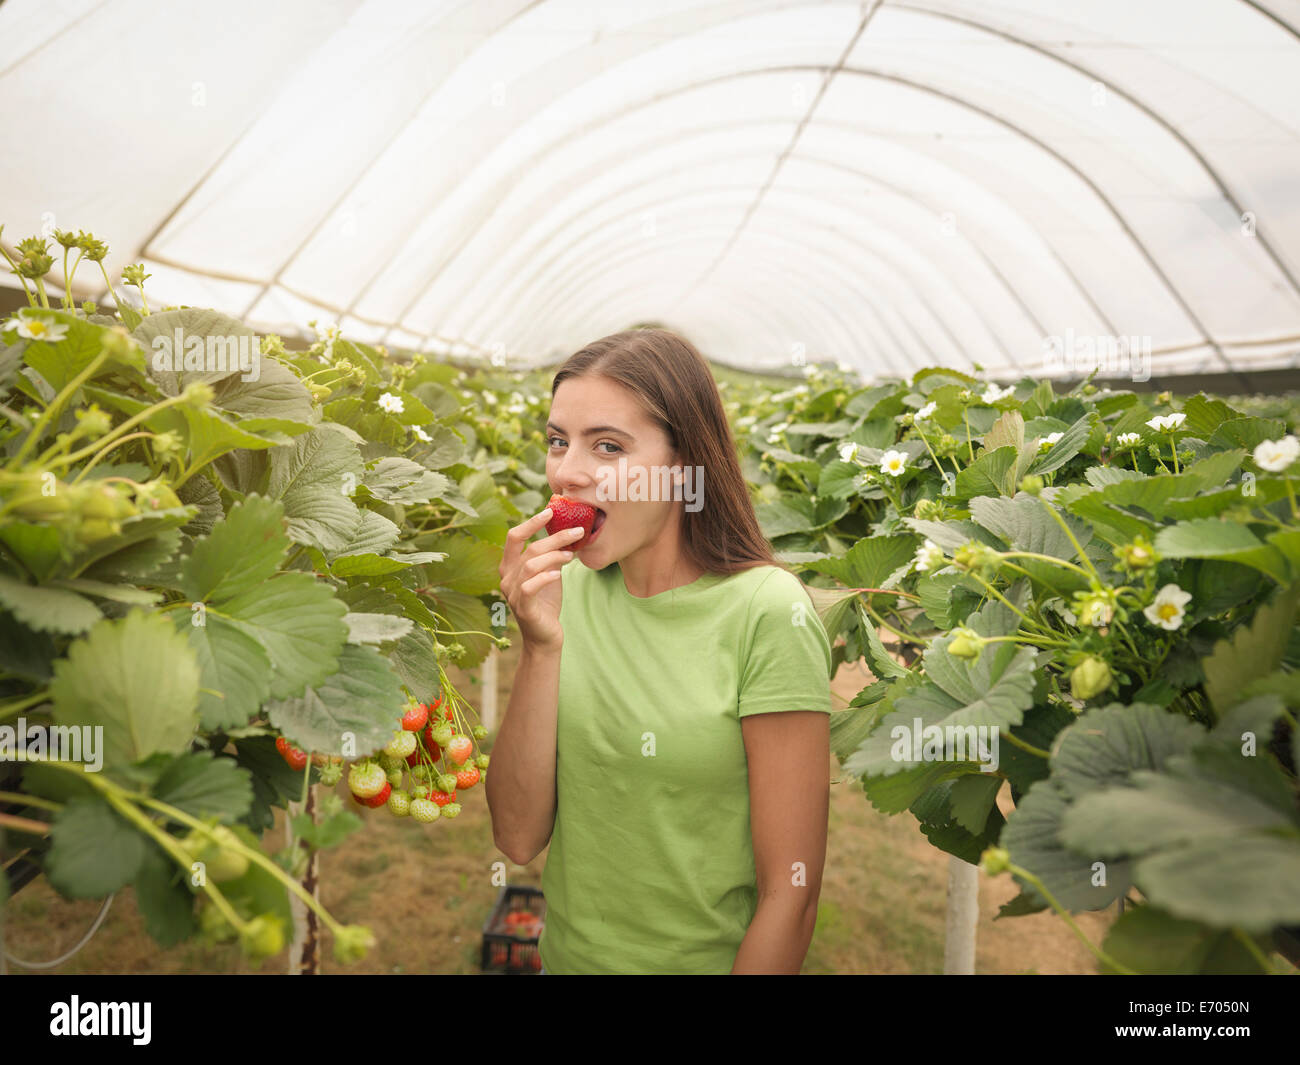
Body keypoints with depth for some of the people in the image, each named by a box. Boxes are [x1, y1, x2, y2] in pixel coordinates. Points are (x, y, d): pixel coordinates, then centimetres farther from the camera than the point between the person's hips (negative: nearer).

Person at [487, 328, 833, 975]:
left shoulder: (767, 613, -22)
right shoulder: (566, 589, -8)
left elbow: (790, 894, -17)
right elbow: (518, 838, -11)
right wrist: (540, 648, -21)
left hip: (707, 959, -4)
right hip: (565, 953, 4)